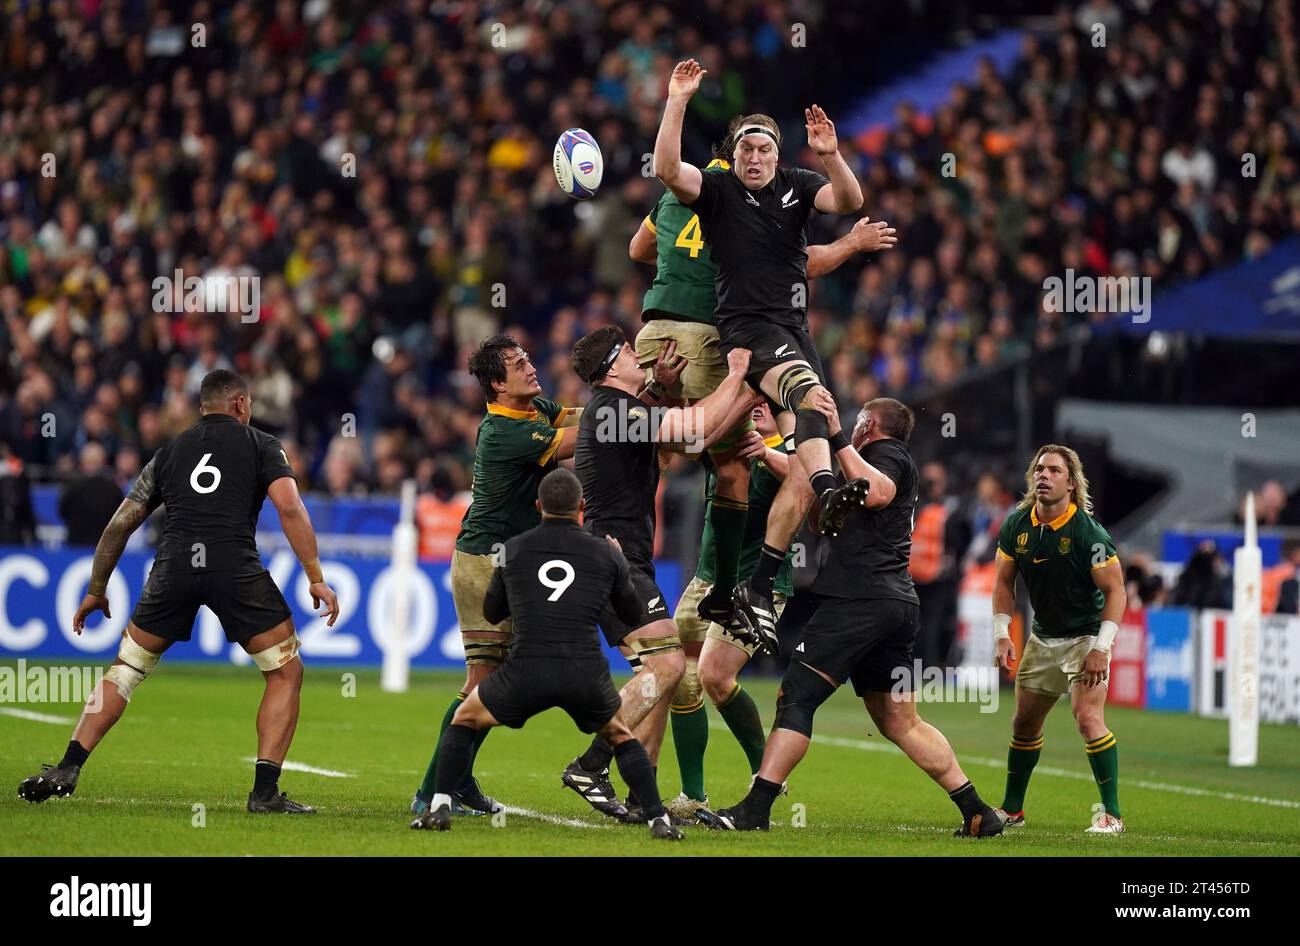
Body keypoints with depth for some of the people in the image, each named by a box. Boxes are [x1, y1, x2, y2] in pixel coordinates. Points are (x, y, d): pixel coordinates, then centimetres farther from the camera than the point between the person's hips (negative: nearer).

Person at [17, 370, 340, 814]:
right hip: (235, 564, -3)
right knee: (286, 673, 11)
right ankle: (265, 791, 1)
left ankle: (66, 771, 9)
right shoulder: (260, 444, 16)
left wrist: (96, 590, 35)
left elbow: (120, 524, 25)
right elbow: (289, 507, -1)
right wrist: (316, 578, -2)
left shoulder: (170, 451, 25)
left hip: (174, 561, 3)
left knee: (126, 669, 19)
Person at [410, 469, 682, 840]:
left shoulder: (512, 549, 10)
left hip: (525, 671, -1)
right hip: (587, 676, 1)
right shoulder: (606, 554, 9)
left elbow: (492, 611, 24)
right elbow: (632, 614, 24)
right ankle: (657, 819, 10)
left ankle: (439, 808, 9)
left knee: (464, 719, 24)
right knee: (621, 737, 27)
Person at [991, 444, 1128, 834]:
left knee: (1088, 717, -21)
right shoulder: (1017, 525, -4)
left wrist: (1101, 648, -22)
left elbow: (1115, 590, -17)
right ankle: (1011, 809, 26)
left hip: (1085, 637, -6)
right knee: (1024, 722, 10)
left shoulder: (1087, 532, -20)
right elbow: (1004, 583, 8)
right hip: (1042, 638, 6)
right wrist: (1002, 634, -2)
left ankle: (1111, 813, -13)